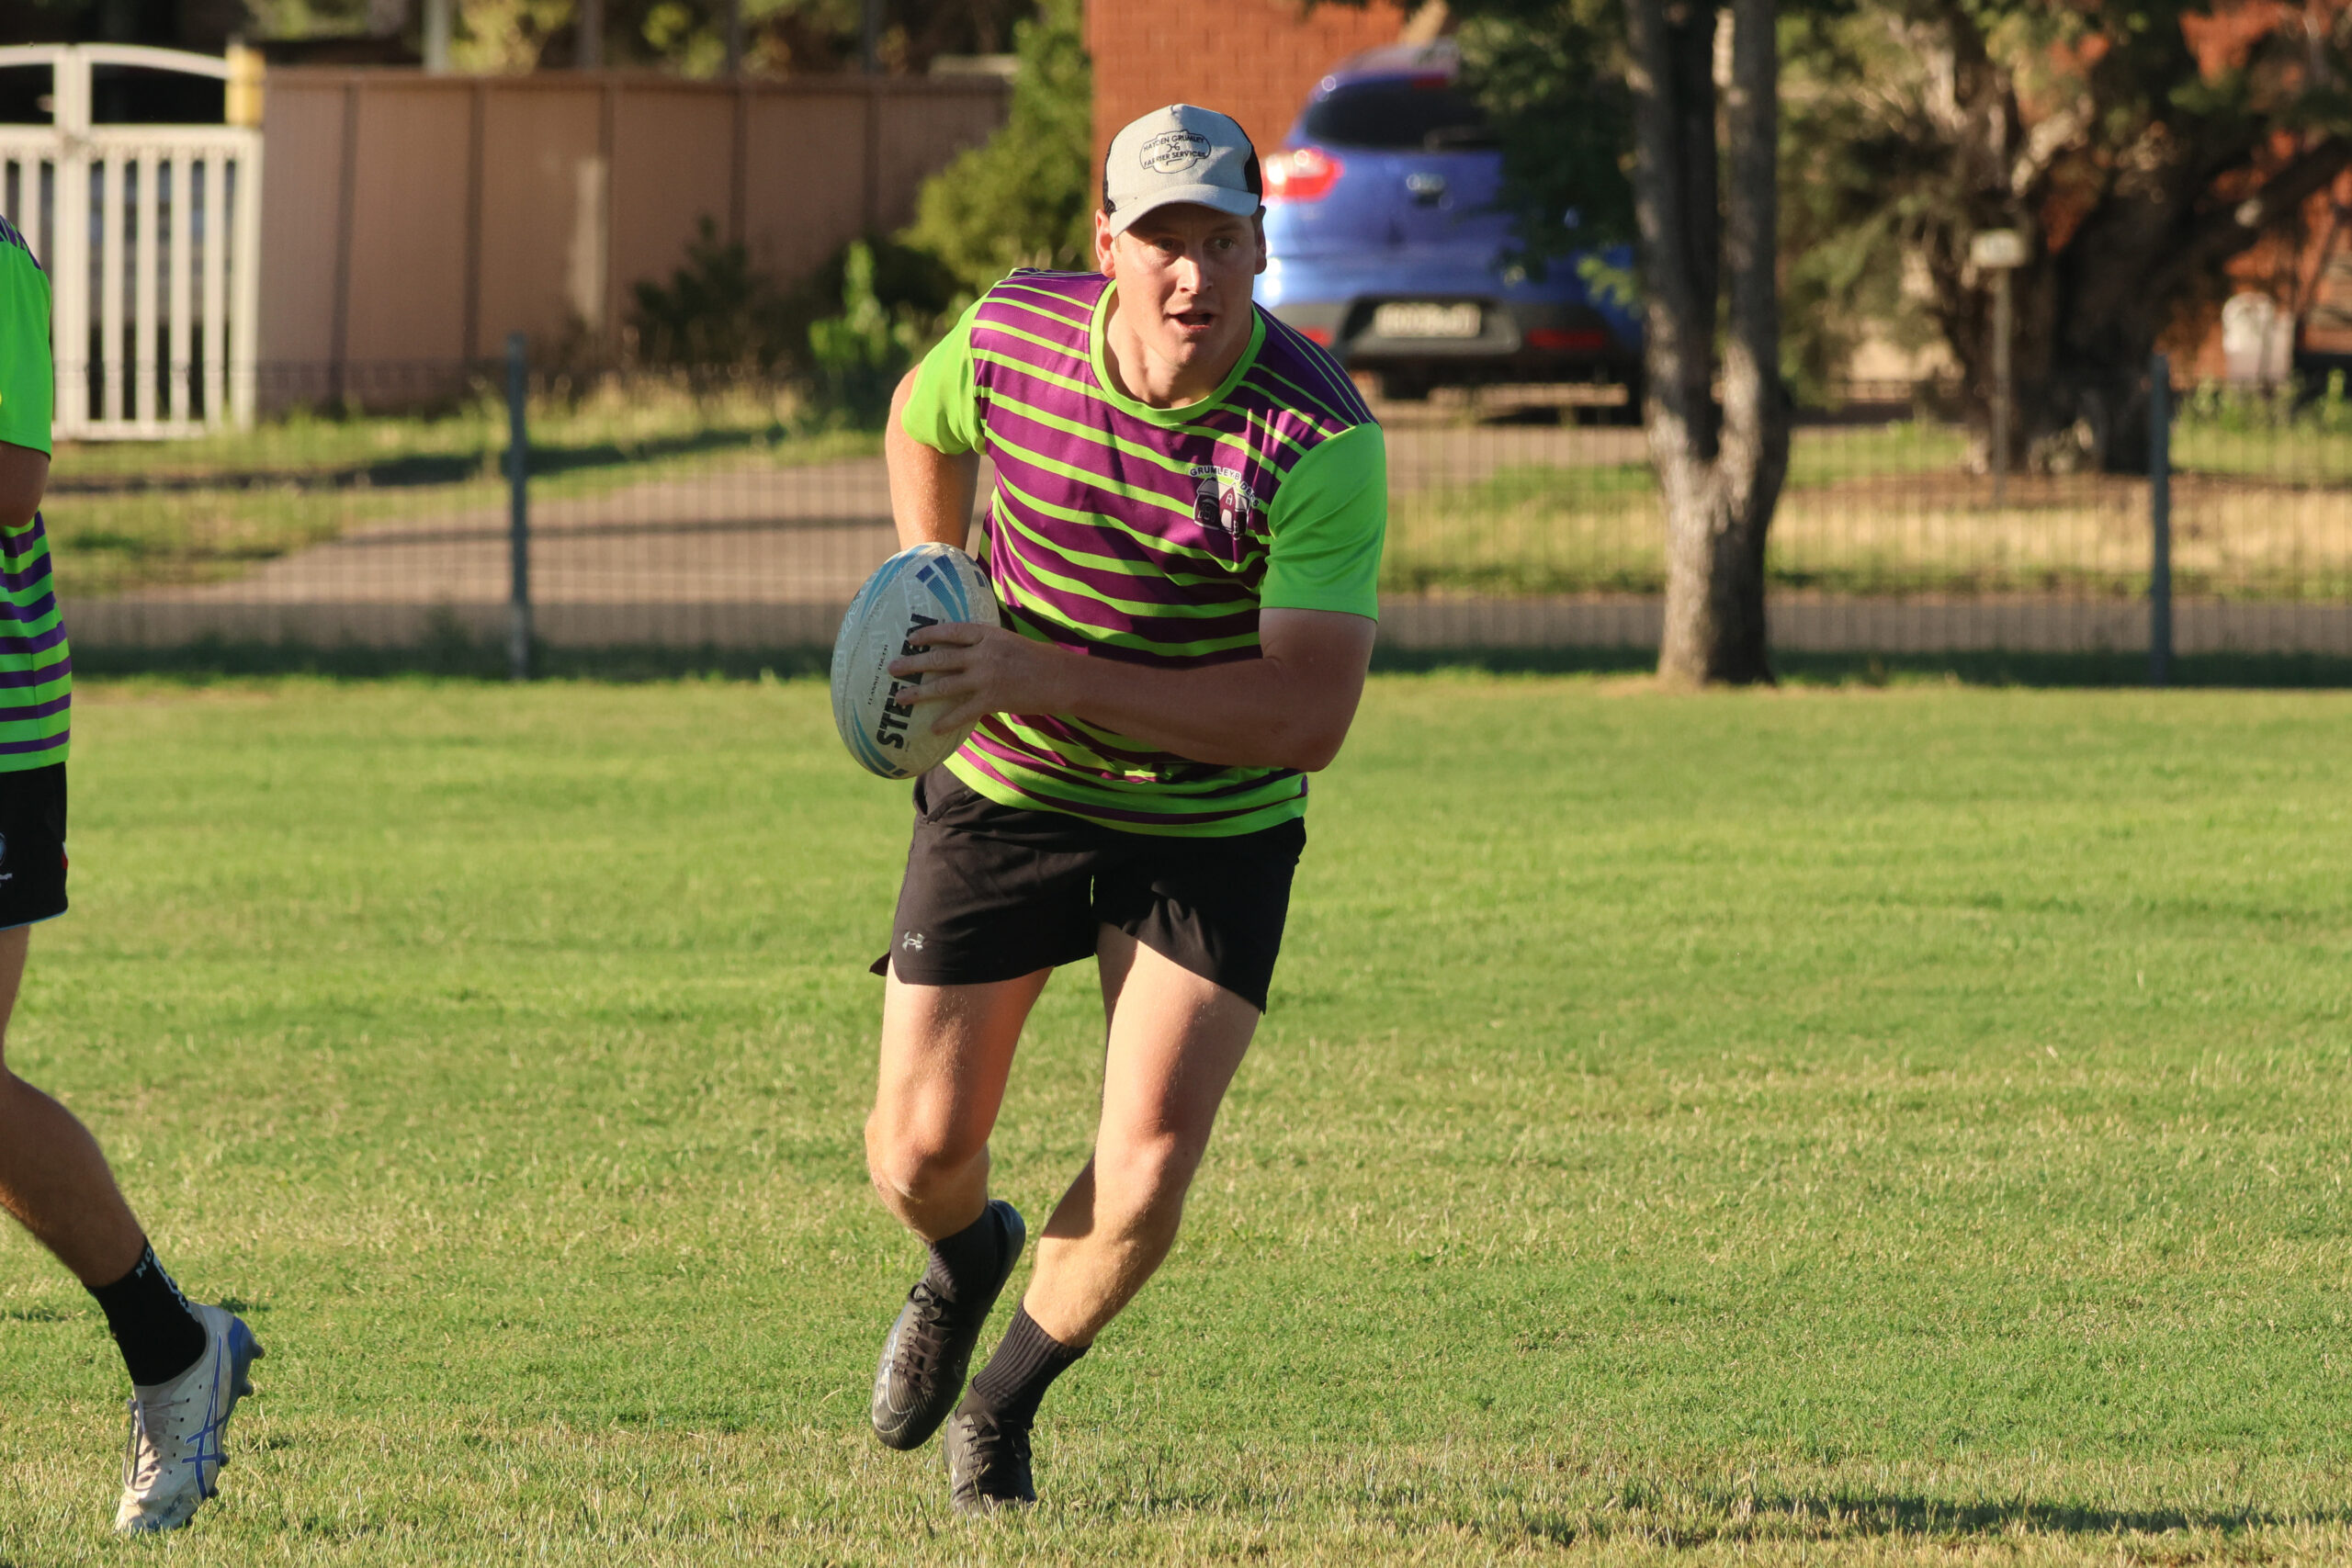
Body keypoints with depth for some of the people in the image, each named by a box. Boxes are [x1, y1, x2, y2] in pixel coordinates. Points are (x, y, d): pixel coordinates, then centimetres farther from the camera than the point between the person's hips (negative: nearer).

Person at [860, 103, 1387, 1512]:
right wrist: (936, 596, 2)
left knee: (1146, 1180, -12)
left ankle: (1007, 1400, 19)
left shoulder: (1323, 440, -25)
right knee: (920, 1155, -2)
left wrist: (1053, 678, -35)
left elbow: (1311, 715, -31)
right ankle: (968, 1260, 38)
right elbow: (920, 425, 14)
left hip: (1216, 827, -2)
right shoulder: (1011, 338, -14)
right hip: (1006, 792, 2)